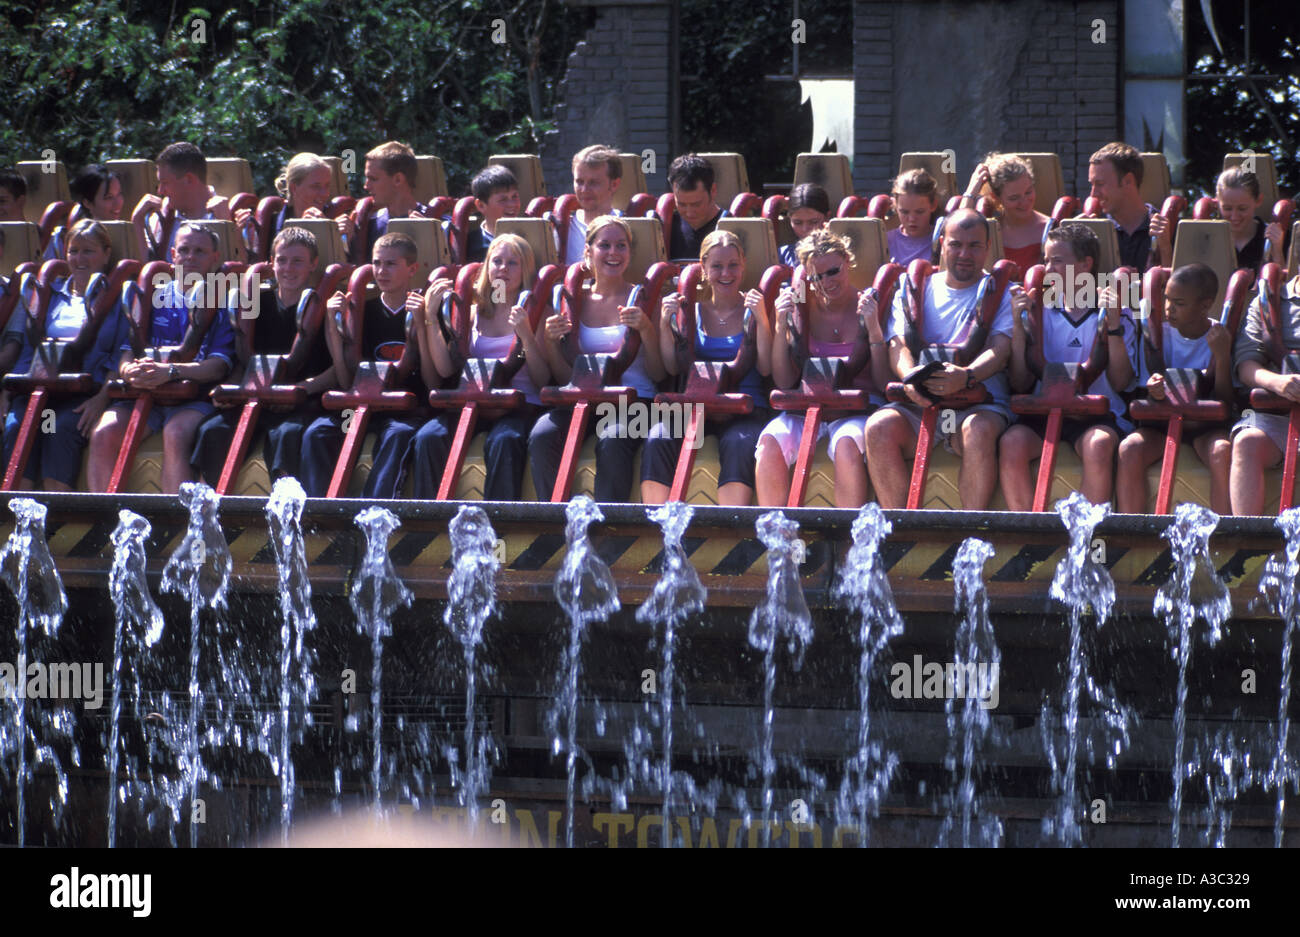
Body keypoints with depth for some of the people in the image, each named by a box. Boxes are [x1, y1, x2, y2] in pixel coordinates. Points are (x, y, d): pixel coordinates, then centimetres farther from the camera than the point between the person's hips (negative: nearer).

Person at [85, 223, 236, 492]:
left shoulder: (222, 304, 7)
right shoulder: (150, 299, 17)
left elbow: (218, 367, -6)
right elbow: (126, 355, 10)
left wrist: (170, 371, -24)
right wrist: (132, 372, -17)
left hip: (194, 400, -3)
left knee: (175, 434, -36)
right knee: (104, 434, -25)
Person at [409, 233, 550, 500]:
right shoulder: (474, 313, 18)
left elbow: (543, 381, -1)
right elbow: (445, 369, 5)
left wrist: (526, 335, -14)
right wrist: (431, 316, 0)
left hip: (520, 405, -3)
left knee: (504, 441, -38)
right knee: (428, 438, -27)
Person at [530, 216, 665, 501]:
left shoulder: (642, 299, 8)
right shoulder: (576, 300, 15)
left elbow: (658, 374, 2)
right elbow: (565, 377, 14)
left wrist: (646, 329, -13)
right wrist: (550, 341, -4)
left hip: (633, 399, -3)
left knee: (612, 441, -37)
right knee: (542, 437, -29)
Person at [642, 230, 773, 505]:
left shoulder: (751, 310, 8)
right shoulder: (691, 310, 15)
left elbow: (765, 368, -2)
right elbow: (672, 368, 9)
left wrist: (762, 320, -13)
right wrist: (665, 324, -5)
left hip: (745, 408, -2)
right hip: (695, 407, 2)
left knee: (740, 444, -36)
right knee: (658, 441, -28)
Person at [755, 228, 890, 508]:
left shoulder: (868, 306, 4)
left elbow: (884, 383, -2)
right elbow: (784, 382, 5)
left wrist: (874, 329, -14)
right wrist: (781, 326, -5)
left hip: (859, 408, -3)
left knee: (847, 444, -37)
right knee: (770, 443, -29)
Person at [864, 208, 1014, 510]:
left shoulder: (1000, 293, 12)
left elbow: (1000, 350, -5)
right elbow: (898, 346, 4)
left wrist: (966, 377, -27)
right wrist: (910, 377, -21)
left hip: (980, 405, -2)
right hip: (919, 405, 2)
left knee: (979, 430, -37)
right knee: (879, 427, -29)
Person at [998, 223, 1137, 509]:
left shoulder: (1117, 314, 6)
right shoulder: (1041, 311, 12)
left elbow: (1120, 382, -3)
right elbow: (1021, 385, 6)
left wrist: (1114, 325, -13)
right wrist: (1018, 325, -3)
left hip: (1098, 416, -2)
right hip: (1046, 413, 2)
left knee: (1098, 444, -37)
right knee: (1012, 443, -30)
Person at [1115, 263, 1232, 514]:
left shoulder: (1220, 338, -3)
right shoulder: (1158, 335, 3)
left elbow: (1224, 401, -8)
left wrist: (1223, 358, -22)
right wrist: (1153, 391, -23)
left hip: (1204, 427, -2)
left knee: (1223, 452, -35)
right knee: (1130, 449, -30)